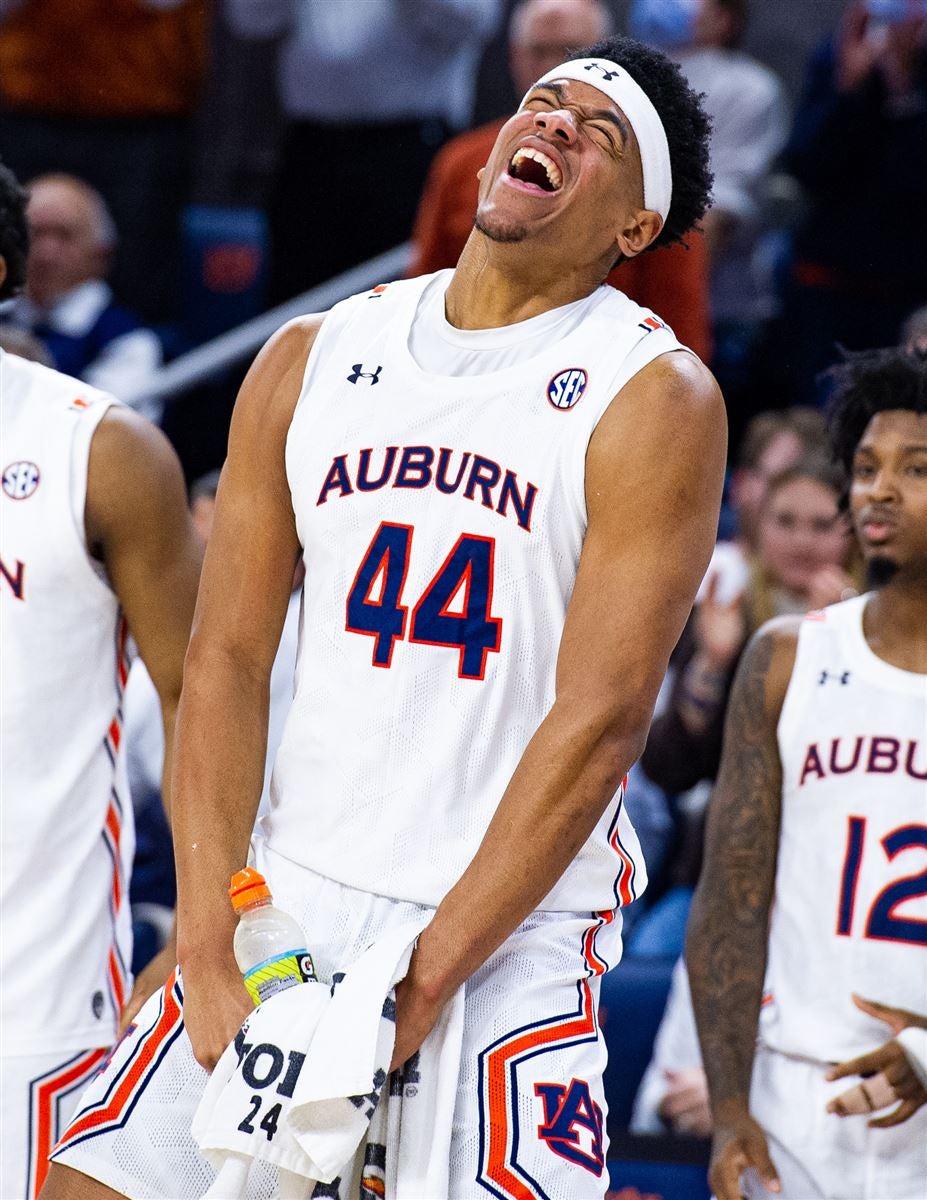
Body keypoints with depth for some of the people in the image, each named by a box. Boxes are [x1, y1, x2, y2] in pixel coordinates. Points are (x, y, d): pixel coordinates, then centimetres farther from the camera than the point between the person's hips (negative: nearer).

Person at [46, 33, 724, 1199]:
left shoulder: (654, 398, -6)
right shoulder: (312, 359, 8)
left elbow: (601, 718, -12)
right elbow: (226, 660, 4)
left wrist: (418, 990, -17)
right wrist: (207, 958, -7)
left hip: (510, 929, -4)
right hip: (292, 894, 4)